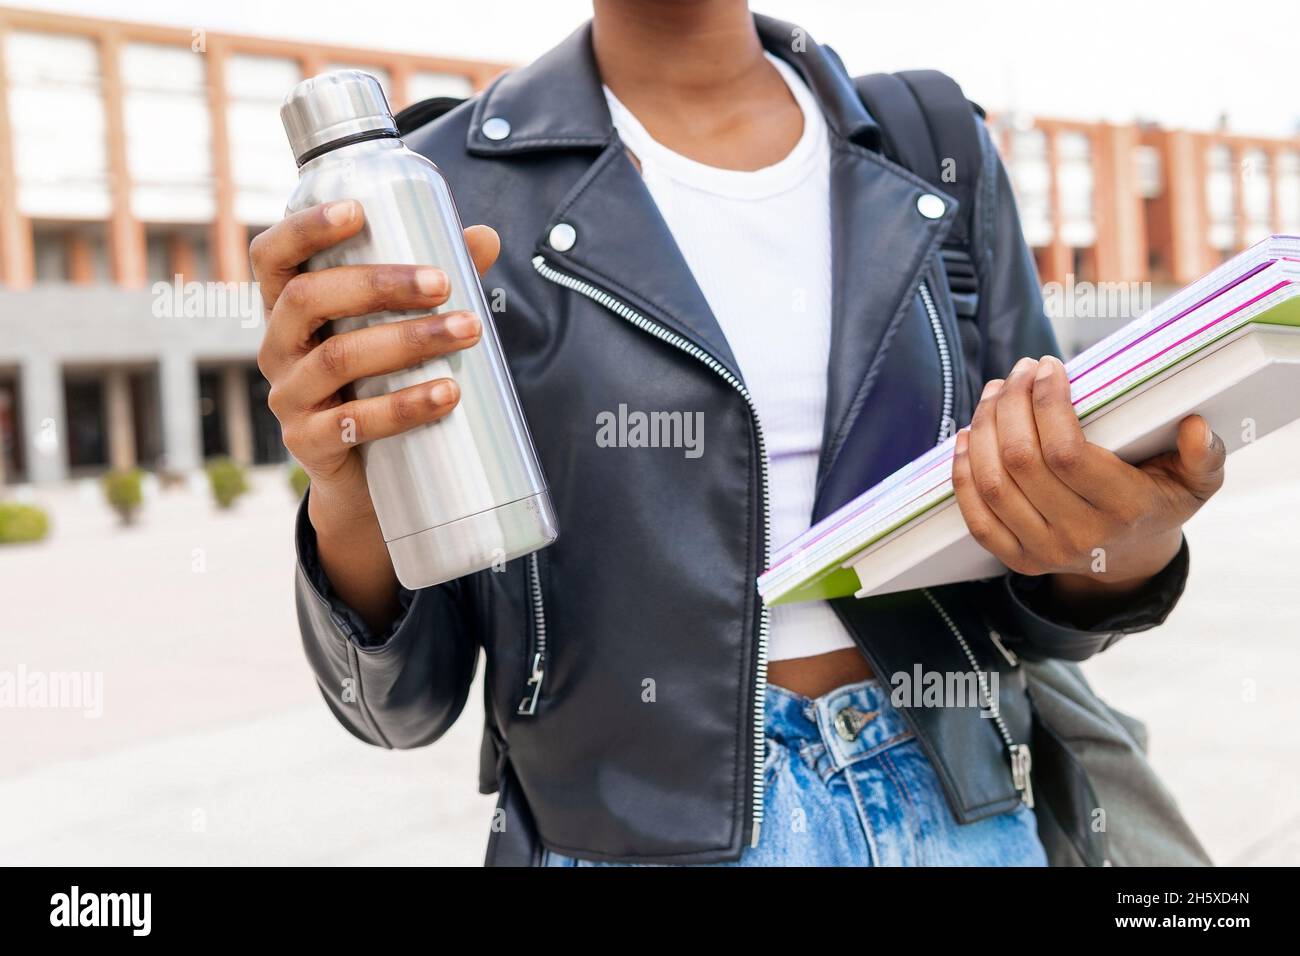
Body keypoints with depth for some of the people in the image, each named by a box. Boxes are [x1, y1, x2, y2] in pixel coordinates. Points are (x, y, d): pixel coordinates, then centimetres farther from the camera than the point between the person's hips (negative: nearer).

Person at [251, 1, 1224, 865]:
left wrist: (1127, 550, -18)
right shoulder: (450, 203, -8)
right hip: (632, 830, -2)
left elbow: (1031, 606, 4)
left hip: (952, 815, 3)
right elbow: (404, 695, -7)